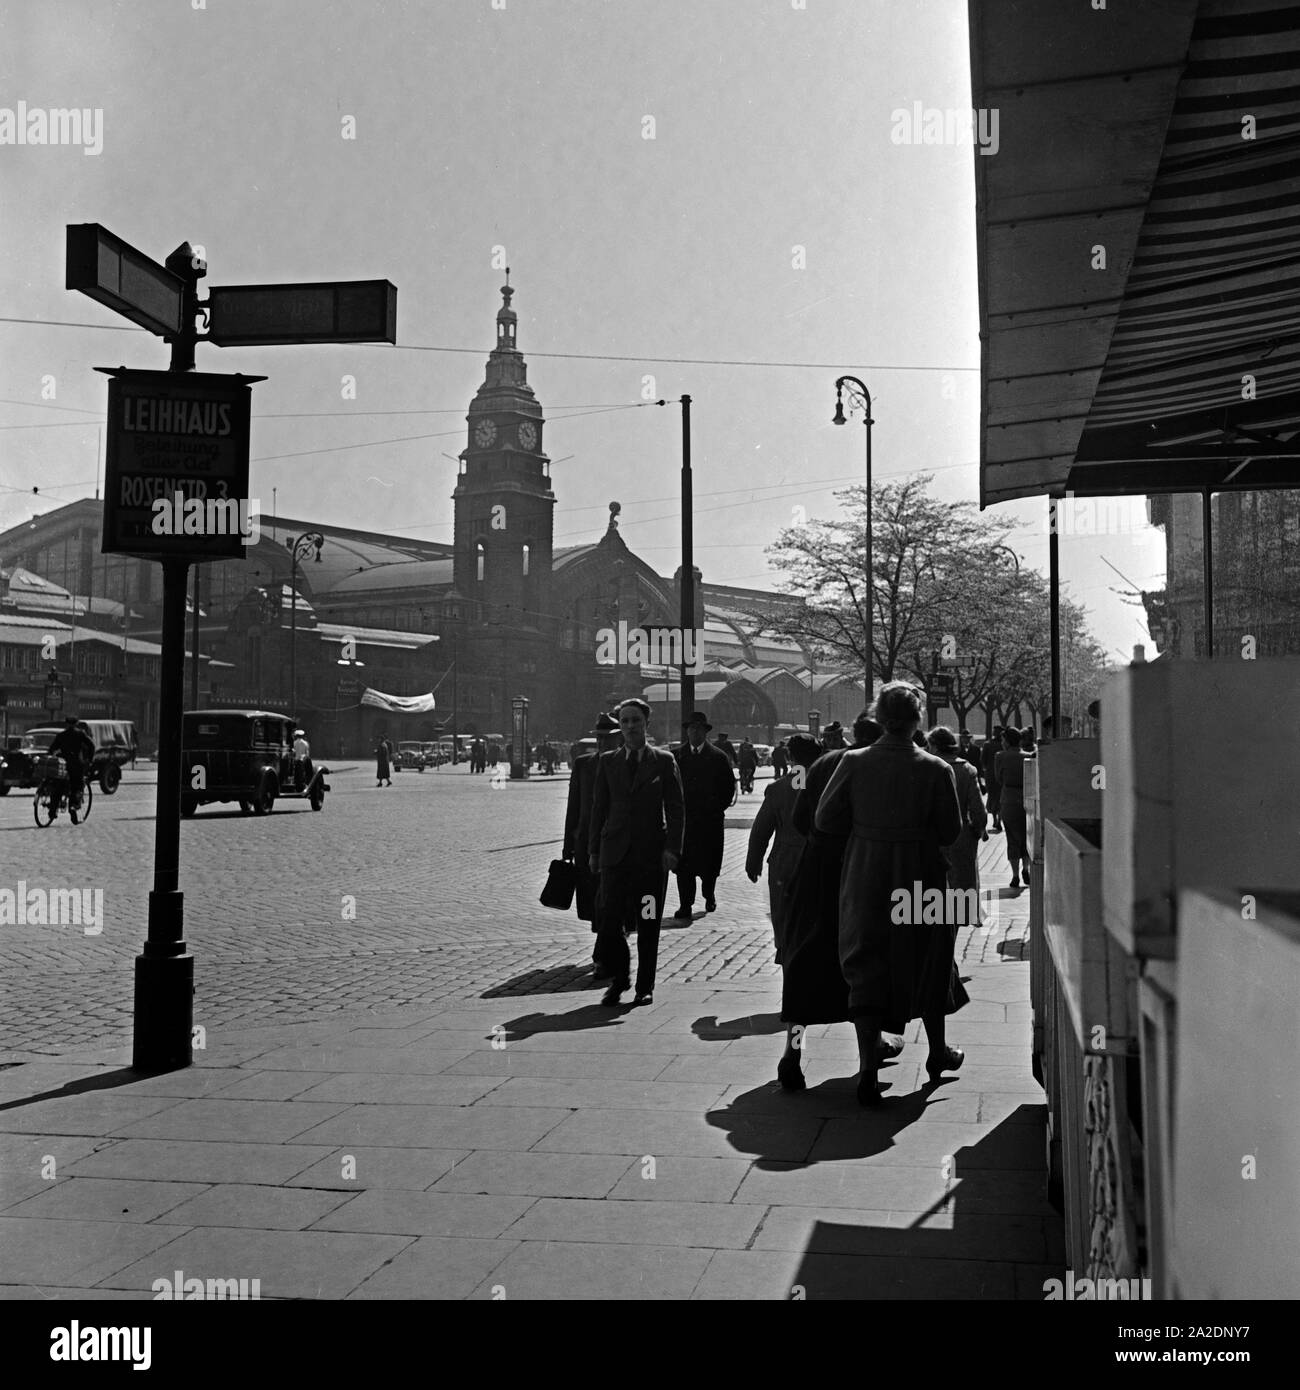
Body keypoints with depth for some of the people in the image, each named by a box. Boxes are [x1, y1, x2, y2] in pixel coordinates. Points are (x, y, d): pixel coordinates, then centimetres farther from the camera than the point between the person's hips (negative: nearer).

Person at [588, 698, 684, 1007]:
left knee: (648, 924, 4)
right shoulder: (607, 761, 9)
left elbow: (675, 808, 1)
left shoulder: (663, 761, 3)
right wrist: (593, 850, 5)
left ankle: (645, 986, 17)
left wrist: (672, 848, -9)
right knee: (608, 919, -6)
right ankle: (620, 976, 16)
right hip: (615, 851, 1)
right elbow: (598, 807, 10)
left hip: (651, 852, -1)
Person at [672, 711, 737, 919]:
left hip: (710, 818, 0)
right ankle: (685, 905, -2)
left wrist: (719, 807, 1)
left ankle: (709, 896, 32)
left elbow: (730, 785, 6)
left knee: (710, 863, 8)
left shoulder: (718, 757, 3)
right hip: (683, 817, 0)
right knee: (684, 863, -5)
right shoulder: (676, 755, 5)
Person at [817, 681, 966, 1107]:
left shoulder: (853, 763, -10)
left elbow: (826, 820, -8)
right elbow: (950, 832, -8)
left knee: (866, 968, 7)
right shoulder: (936, 770, -13)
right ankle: (937, 1052, 35)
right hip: (919, 877, 0)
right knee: (929, 962, 19)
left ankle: (868, 1068, 0)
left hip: (865, 880, 1)